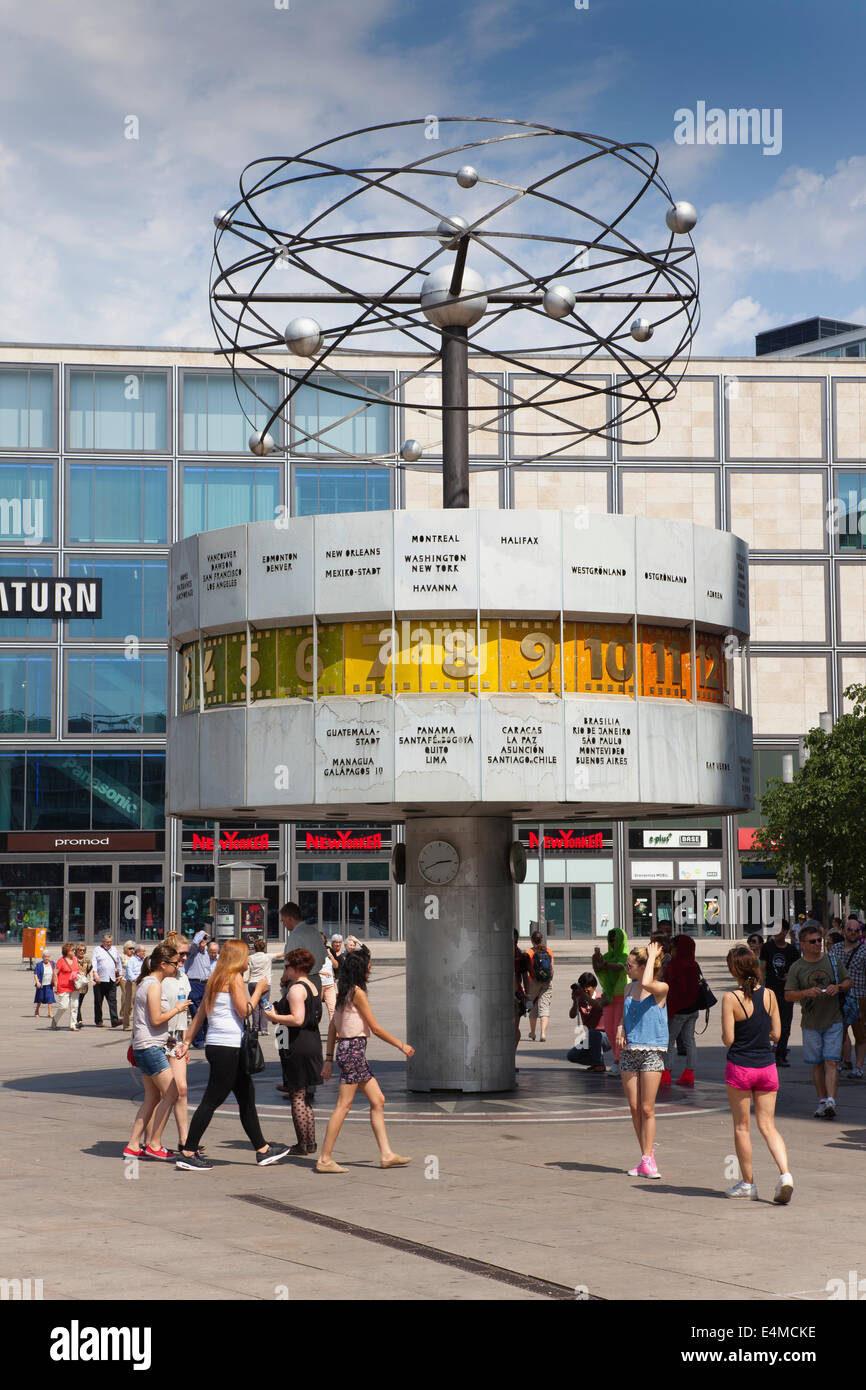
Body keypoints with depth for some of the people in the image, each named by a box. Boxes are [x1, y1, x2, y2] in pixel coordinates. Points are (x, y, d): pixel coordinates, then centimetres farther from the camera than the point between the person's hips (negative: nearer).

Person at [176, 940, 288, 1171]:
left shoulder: (215, 980, 17)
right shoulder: (234, 978, -9)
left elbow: (199, 1015, 17)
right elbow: (244, 1011, -15)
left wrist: (186, 1043, 17)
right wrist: (259, 990, -2)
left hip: (216, 1046, 10)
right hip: (227, 1047, -10)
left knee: (247, 1096, 14)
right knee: (212, 1100, -6)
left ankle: (263, 1150, 20)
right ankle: (188, 1154, -4)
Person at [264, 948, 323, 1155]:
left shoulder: (296, 989, -14)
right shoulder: (313, 988, 16)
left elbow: (297, 1020, -23)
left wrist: (274, 1017, -10)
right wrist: (280, 1017, 21)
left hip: (299, 1046, -10)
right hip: (314, 1043, 10)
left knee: (297, 1096, -3)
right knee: (306, 1097, 16)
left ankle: (302, 1145, 0)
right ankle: (311, 1142, 18)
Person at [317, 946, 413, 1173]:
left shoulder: (344, 992, 13)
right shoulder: (357, 992, -13)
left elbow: (333, 1028, 16)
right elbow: (375, 1028, -12)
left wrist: (329, 1059, 18)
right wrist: (401, 1046, -3)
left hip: (345, 1049, 10)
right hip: (354, 1049, -10)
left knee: (378, 1101, 9)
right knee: (343, 1105, -6)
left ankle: (386, 1154, 10)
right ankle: (325, 1159, -5)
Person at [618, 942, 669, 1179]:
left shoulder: (661, 988, -8)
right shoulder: (629, 988, 11)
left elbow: (646, 983, -30)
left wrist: (652, 956, -17)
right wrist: (620, 1029, 0)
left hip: (652, 1051, -6)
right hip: (629, 1051, 6)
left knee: (647, 1109, -5)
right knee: (634, 1108, 6)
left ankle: (647, 1159, -1)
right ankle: (648, 1153, 15)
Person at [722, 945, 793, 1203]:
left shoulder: (731, 998, -14)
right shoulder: (769, 995, -1)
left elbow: (728, 1039, -14)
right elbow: (776, 1034, 4)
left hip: (740, 1067, -4)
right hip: (767, 1067, 4)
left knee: (741, 1127, 10)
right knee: (767, 1126, 8)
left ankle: (747, 1183, 16)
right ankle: (785, 1173, -12)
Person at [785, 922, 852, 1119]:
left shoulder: (832, 961, 3)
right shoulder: (796, 968, 0)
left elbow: (848, 982, 12)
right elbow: (788, 995, -3)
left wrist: (838, 988, -11)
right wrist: (806, 993, -21)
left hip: (833, 1021, 0)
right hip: (811, 1023, 0)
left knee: (831, 1062, -9)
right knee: (817, 1064, 7)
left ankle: (830, 1101, -17)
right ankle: (822, 1101, 17)